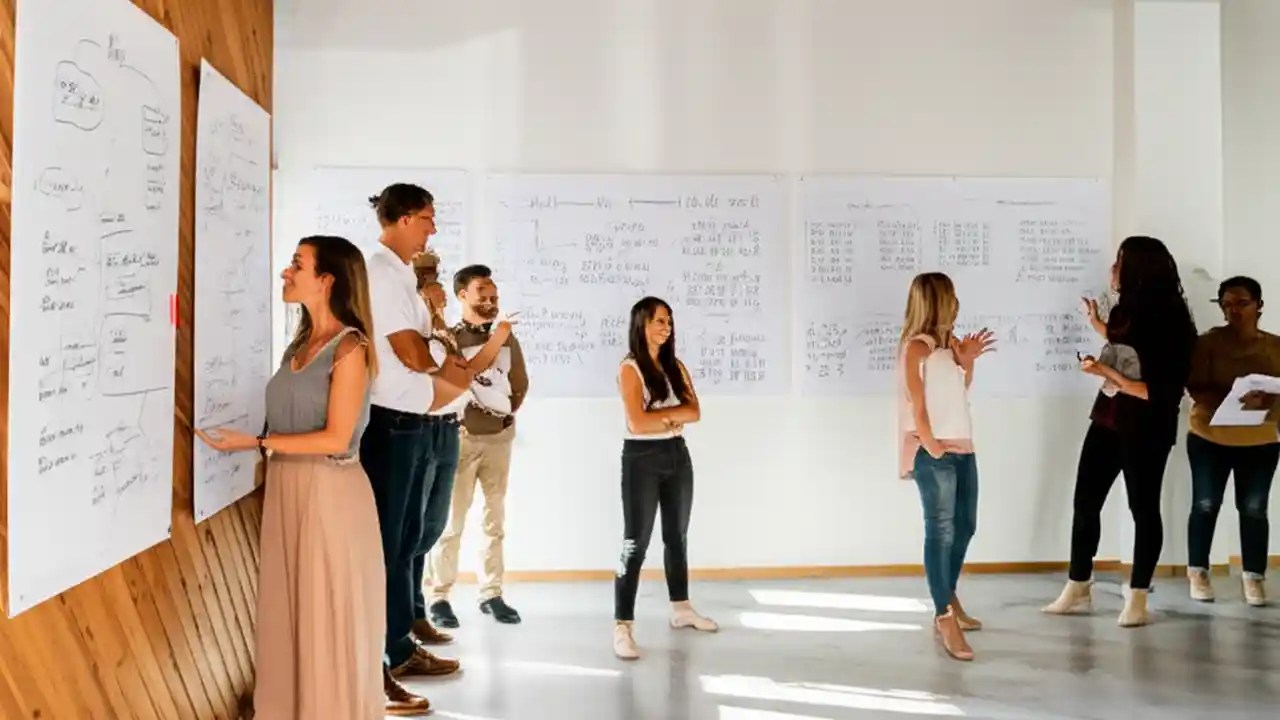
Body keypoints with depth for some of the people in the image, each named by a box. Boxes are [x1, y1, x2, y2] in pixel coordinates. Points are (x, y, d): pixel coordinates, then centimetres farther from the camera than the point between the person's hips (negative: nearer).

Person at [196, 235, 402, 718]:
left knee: (328, 615, 4)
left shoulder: (349, 347, -12)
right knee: (288, 607, 15)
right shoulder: (300, 343, 11)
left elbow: (335, 439, -16)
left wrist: (256, 444, -15)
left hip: (329, 492, -8)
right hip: (286, 488, 8)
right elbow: (290, 421, 11)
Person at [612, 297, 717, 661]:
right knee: (636, 542, -6)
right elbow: (638, 423, -19)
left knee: (677, 536, 17)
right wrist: (674, 416, -6)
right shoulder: (629, 369, -9)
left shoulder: (676, 366, 9)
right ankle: (622, 627, -4)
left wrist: (662, 415, -15)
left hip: (677, 455, 7)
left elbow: (694, 412, -2)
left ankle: (681, 609, 32)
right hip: (642, 458, -6)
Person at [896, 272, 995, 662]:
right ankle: (945, 620, -3)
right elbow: (917, 402, -13)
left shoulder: (948, 342, 15)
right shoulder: (917, 346, -9)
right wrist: (930, 444, -15)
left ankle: (949, 601, 29)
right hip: (934, 454, -8)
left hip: (962, 448, 8)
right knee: (941, 531, -6)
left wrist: (968, 360, 8)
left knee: (964, 526, 14)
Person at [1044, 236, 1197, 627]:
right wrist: (1096, 323, 22)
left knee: (1143, 508, 6)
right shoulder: (1125, 311, 4)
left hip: (1146, 429, -8)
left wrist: (1105, 373, -23)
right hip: (1107, 420, 8)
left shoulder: (1167, 324, -19)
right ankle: (1078, 588, 23)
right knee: (1085, 502, 10)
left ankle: (1137, 598, 20)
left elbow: (1159, 393, -22)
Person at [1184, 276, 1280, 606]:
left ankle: (1254, 577, 16)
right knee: (1205, 506, 7)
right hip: (1210, 439, -1)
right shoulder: (1208, 342, -6)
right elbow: (1196, 390, -13)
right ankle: (1198, 572, 19)